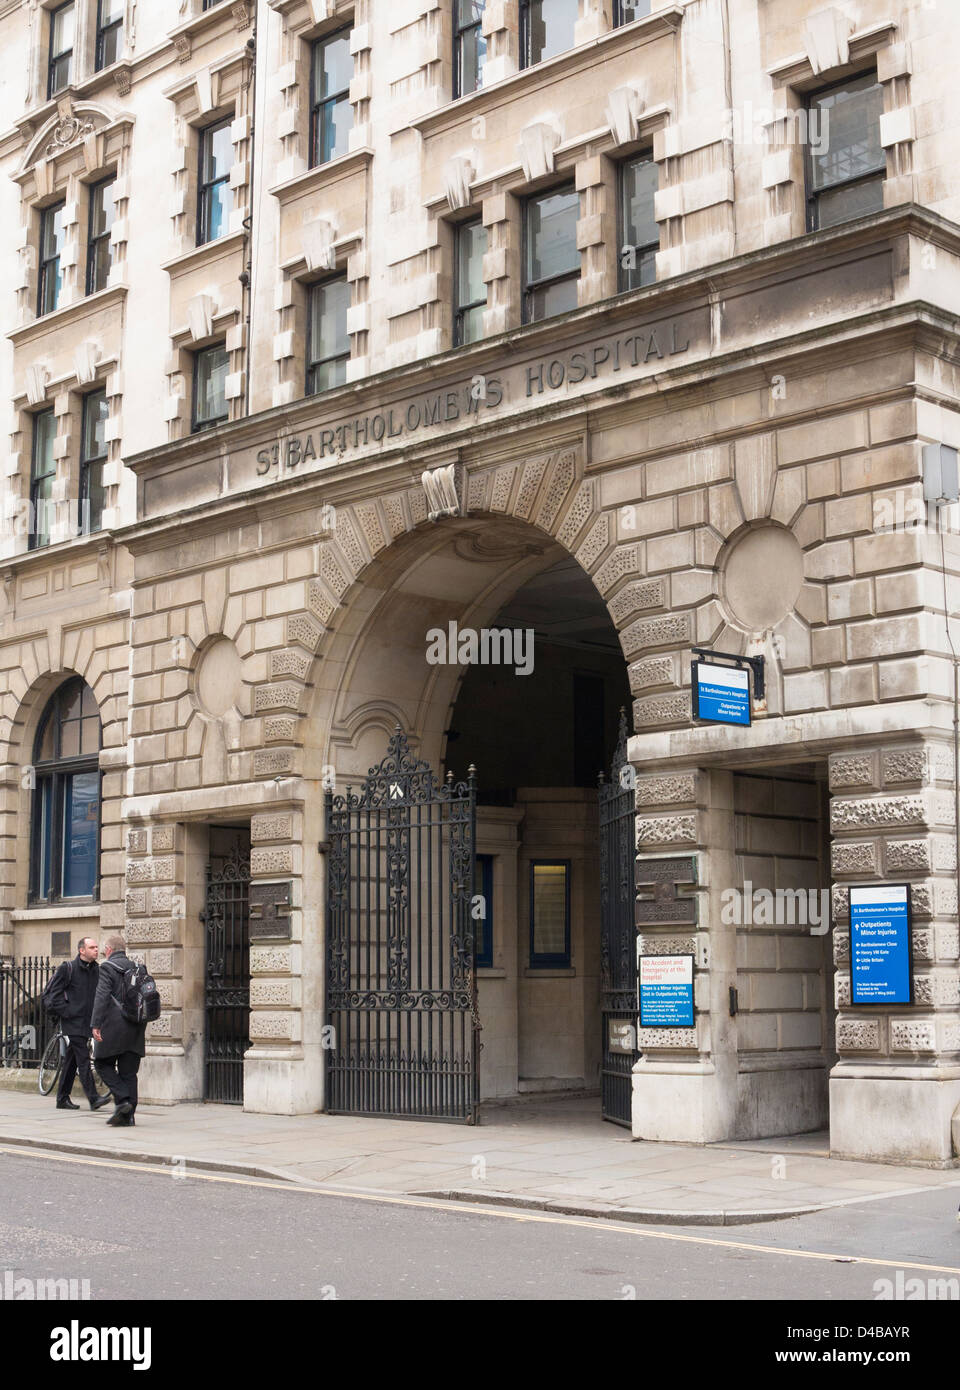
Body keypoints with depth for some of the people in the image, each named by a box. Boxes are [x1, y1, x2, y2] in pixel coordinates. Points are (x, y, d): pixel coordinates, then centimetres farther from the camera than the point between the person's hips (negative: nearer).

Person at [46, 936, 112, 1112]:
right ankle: (93, 1098, -16)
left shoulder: (97, 970, 12)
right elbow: (53, 993, -5)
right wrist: (65, 1012, -12)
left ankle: (62, 1099, 18)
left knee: (71, 1061, 12)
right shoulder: (67, 969, -6)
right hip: (73, 1022, -6)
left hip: (87, 1023, 6)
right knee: (83, 1060, -13)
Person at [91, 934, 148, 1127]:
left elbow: (102, 997, -15)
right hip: (136, 1027, 6)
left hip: (115, 1025, -6)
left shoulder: (107, 967, -5)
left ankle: (123, 1100, -8)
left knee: (104, 1064, 8)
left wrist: (96, 1025, -16)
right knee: (129, 1071, 8)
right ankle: (128, 1115, 6)